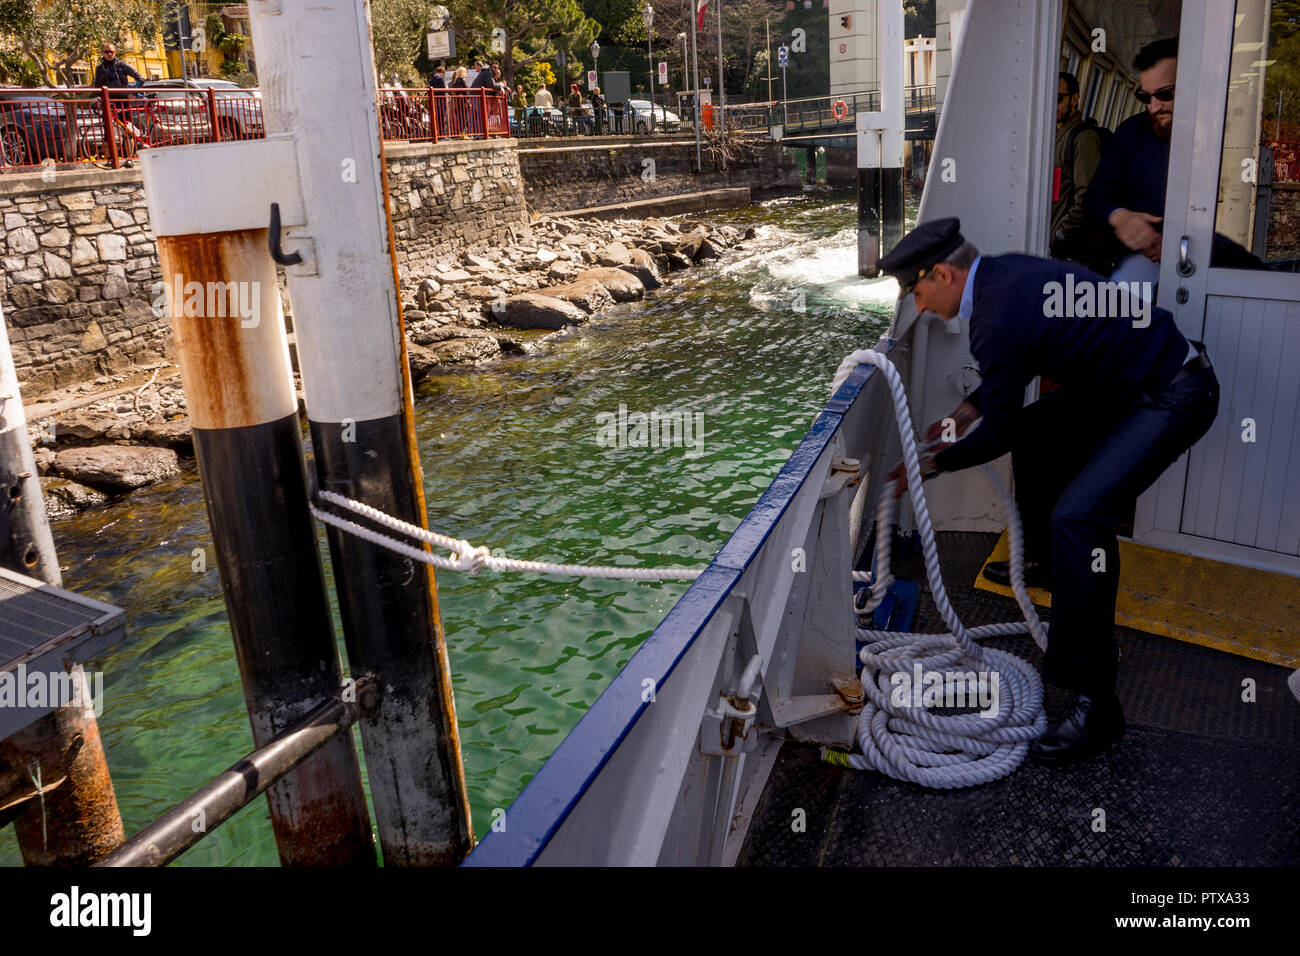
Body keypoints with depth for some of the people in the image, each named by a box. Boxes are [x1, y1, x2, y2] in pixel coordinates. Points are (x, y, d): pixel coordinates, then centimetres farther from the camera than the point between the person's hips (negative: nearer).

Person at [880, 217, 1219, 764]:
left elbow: (999, 434, -13)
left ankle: (1096, 704, -18)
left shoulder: (998, 318, -24)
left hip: (1174, 397, -11)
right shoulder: (1001, 273, 4)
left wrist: (935, 464, 1)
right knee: (1035, 430, 23)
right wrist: (972, 407, 18)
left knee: (1079, 514, -23)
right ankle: (1047, 564, 42)